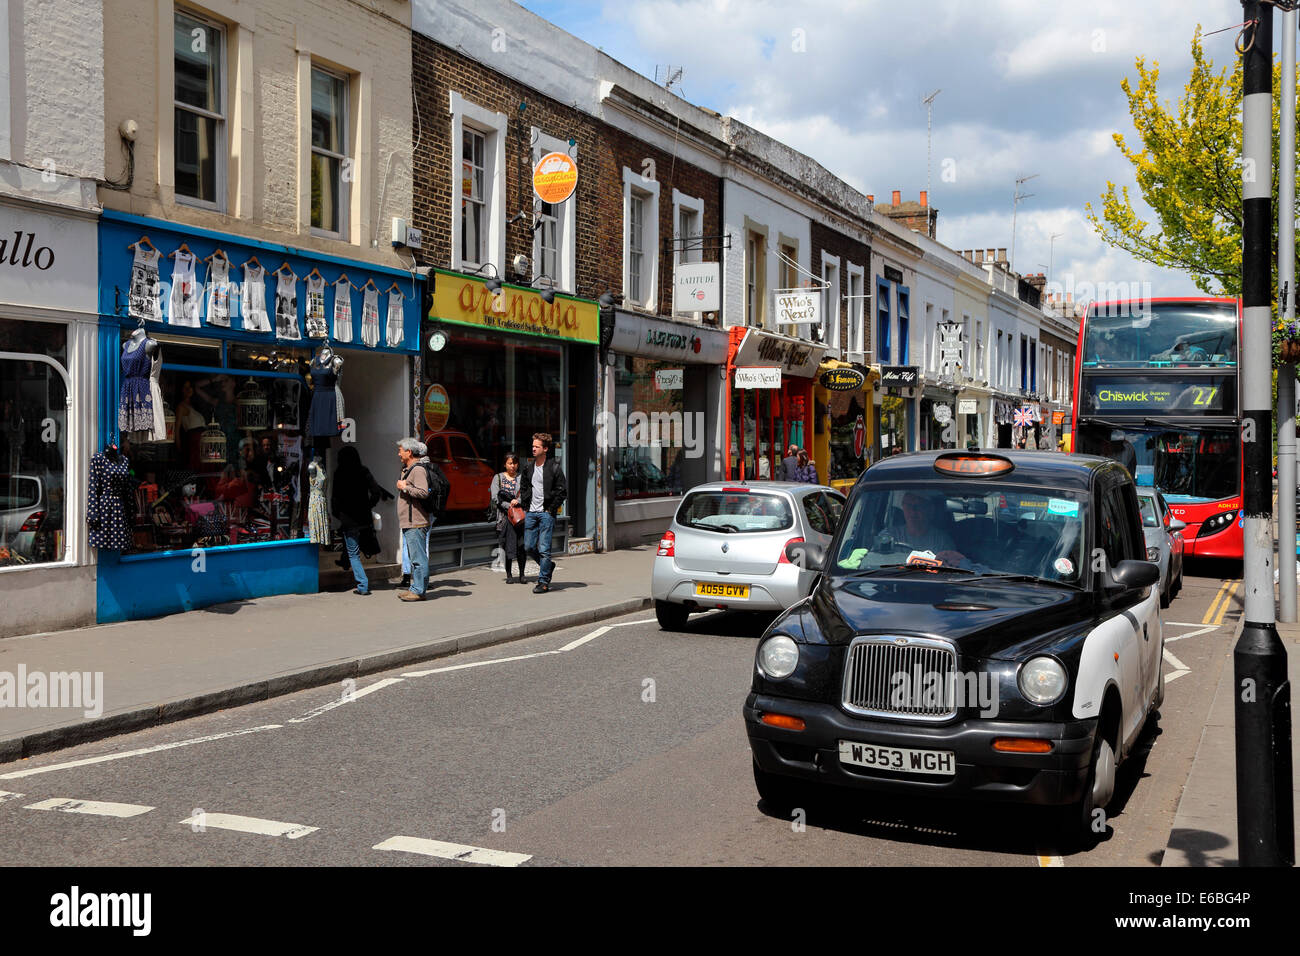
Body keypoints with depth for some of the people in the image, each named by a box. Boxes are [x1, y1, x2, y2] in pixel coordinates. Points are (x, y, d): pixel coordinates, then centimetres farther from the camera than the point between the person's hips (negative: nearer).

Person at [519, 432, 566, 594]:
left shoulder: (554, 467, -6)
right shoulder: (528, 467, 10)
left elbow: (562, 491, -5)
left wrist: (551, 509, -9)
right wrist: (520, 502, 8)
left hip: (546, 513, -6)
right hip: (531, 513, 6)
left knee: (544, 549, -6)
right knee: (529, 547, 7)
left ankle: (543, 582, 2)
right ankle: (548, 566, 31)